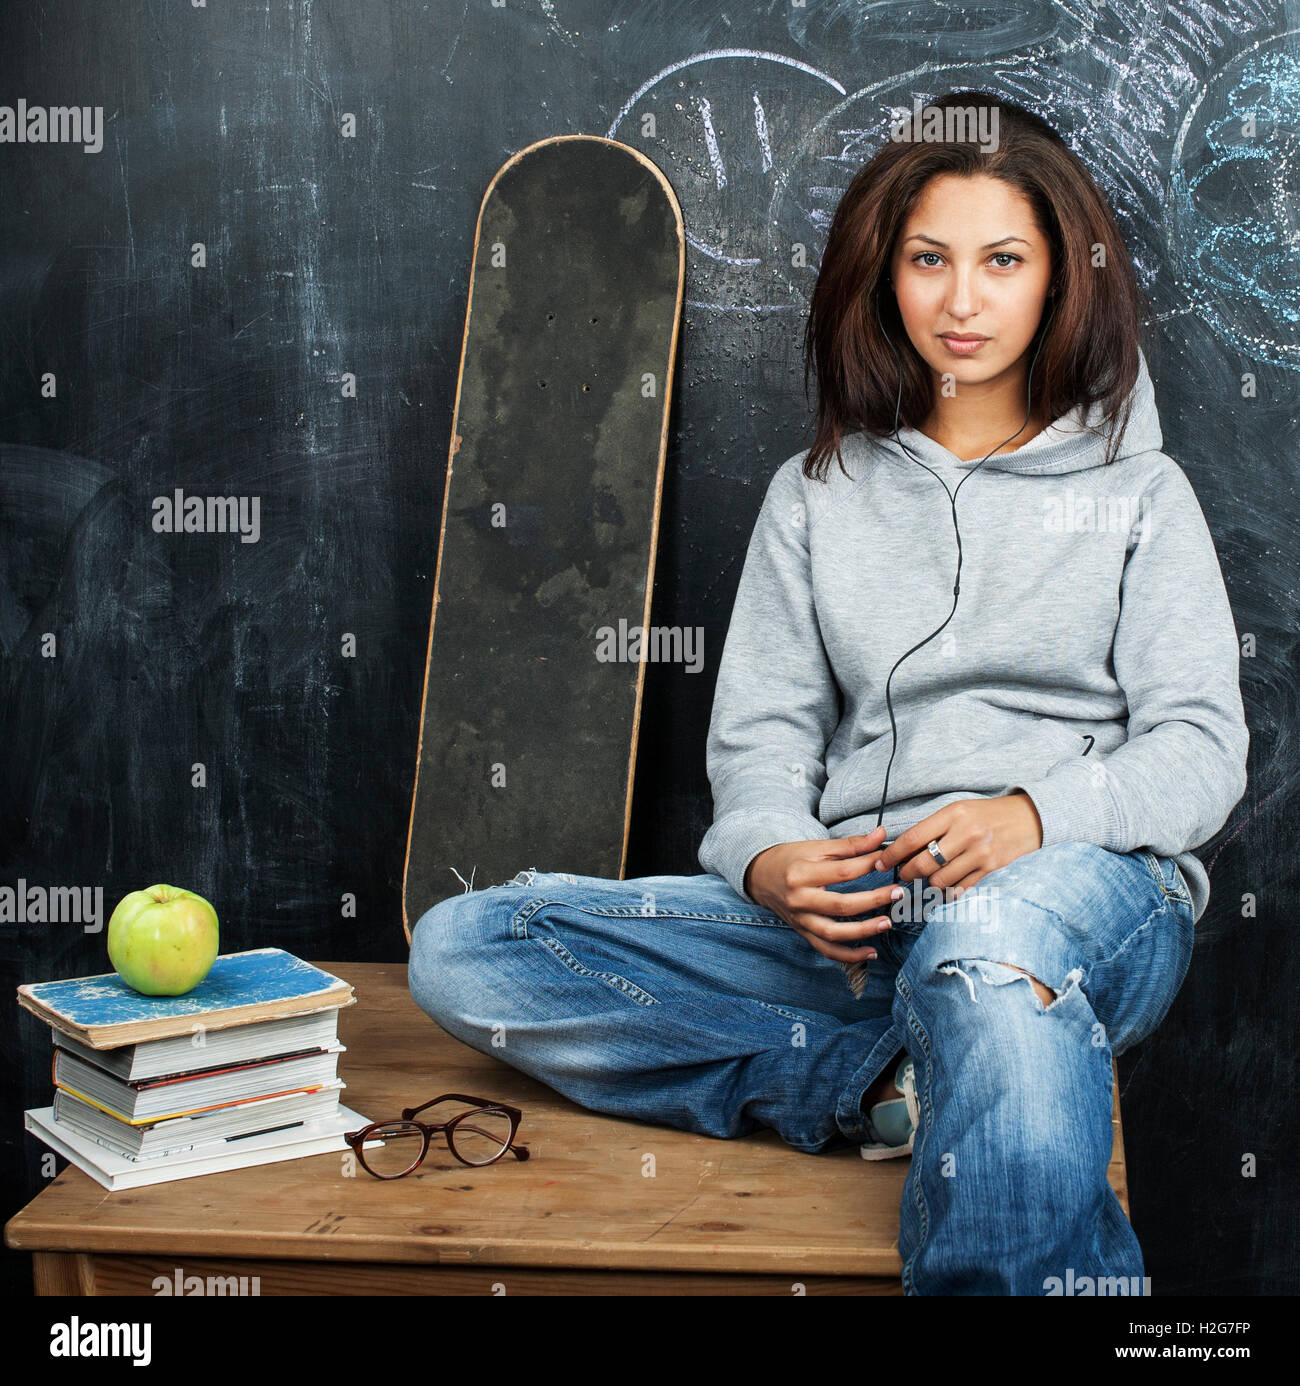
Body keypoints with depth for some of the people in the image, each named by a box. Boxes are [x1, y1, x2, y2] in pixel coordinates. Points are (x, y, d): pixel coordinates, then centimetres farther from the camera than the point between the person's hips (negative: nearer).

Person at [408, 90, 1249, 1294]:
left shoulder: (1138, 491, 14)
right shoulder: (817, 493, 20)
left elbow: (1202, 748, 4)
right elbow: (759, 735, 12)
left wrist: (1034, 814, -18)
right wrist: (770, 862, -13)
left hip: (1089, 888, -4)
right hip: (856, 913, 5)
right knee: (459, 950, -16)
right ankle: (908, 1085, -20)